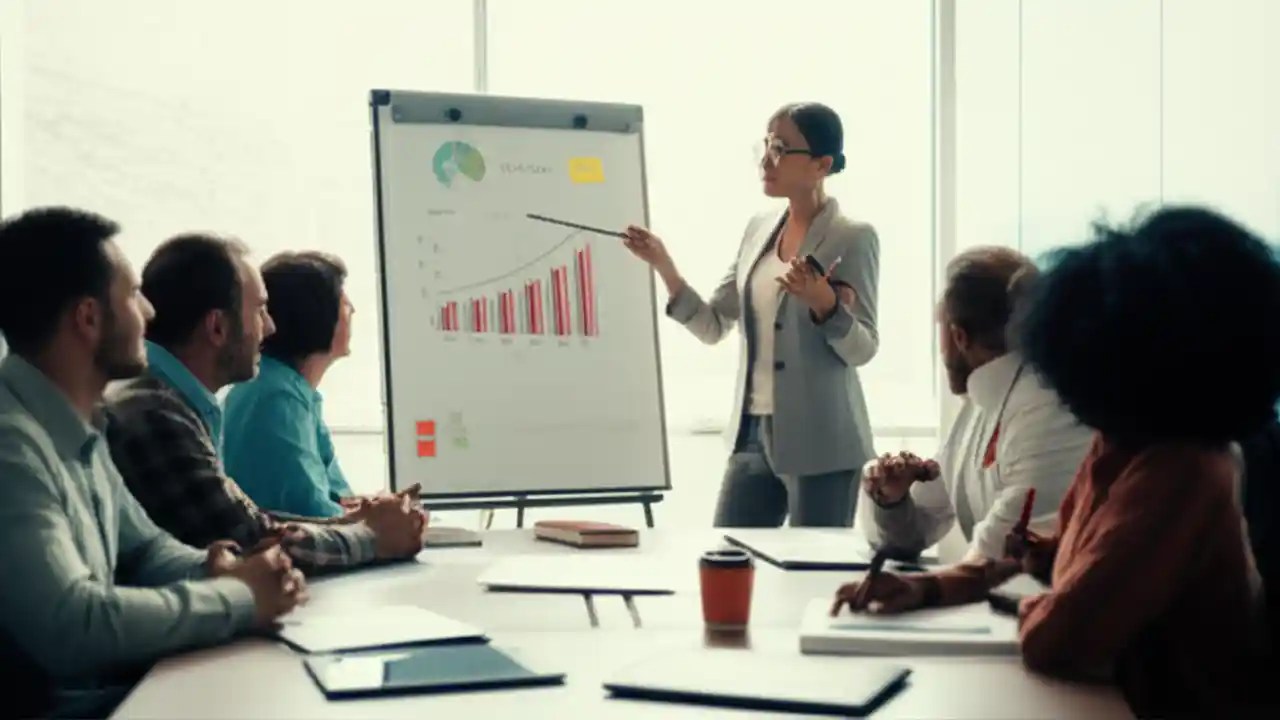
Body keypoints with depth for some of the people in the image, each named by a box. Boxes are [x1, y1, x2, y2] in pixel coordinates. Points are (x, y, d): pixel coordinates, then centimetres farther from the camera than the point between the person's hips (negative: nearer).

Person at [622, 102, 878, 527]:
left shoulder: (852, 238, -8)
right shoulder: (758, 229, 10)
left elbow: (863, 350, -9)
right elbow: (712, 327, 9)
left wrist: (824, 302, -26)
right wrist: (663, 266, -2)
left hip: (820, 443, -6)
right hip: (753, 432, 6)